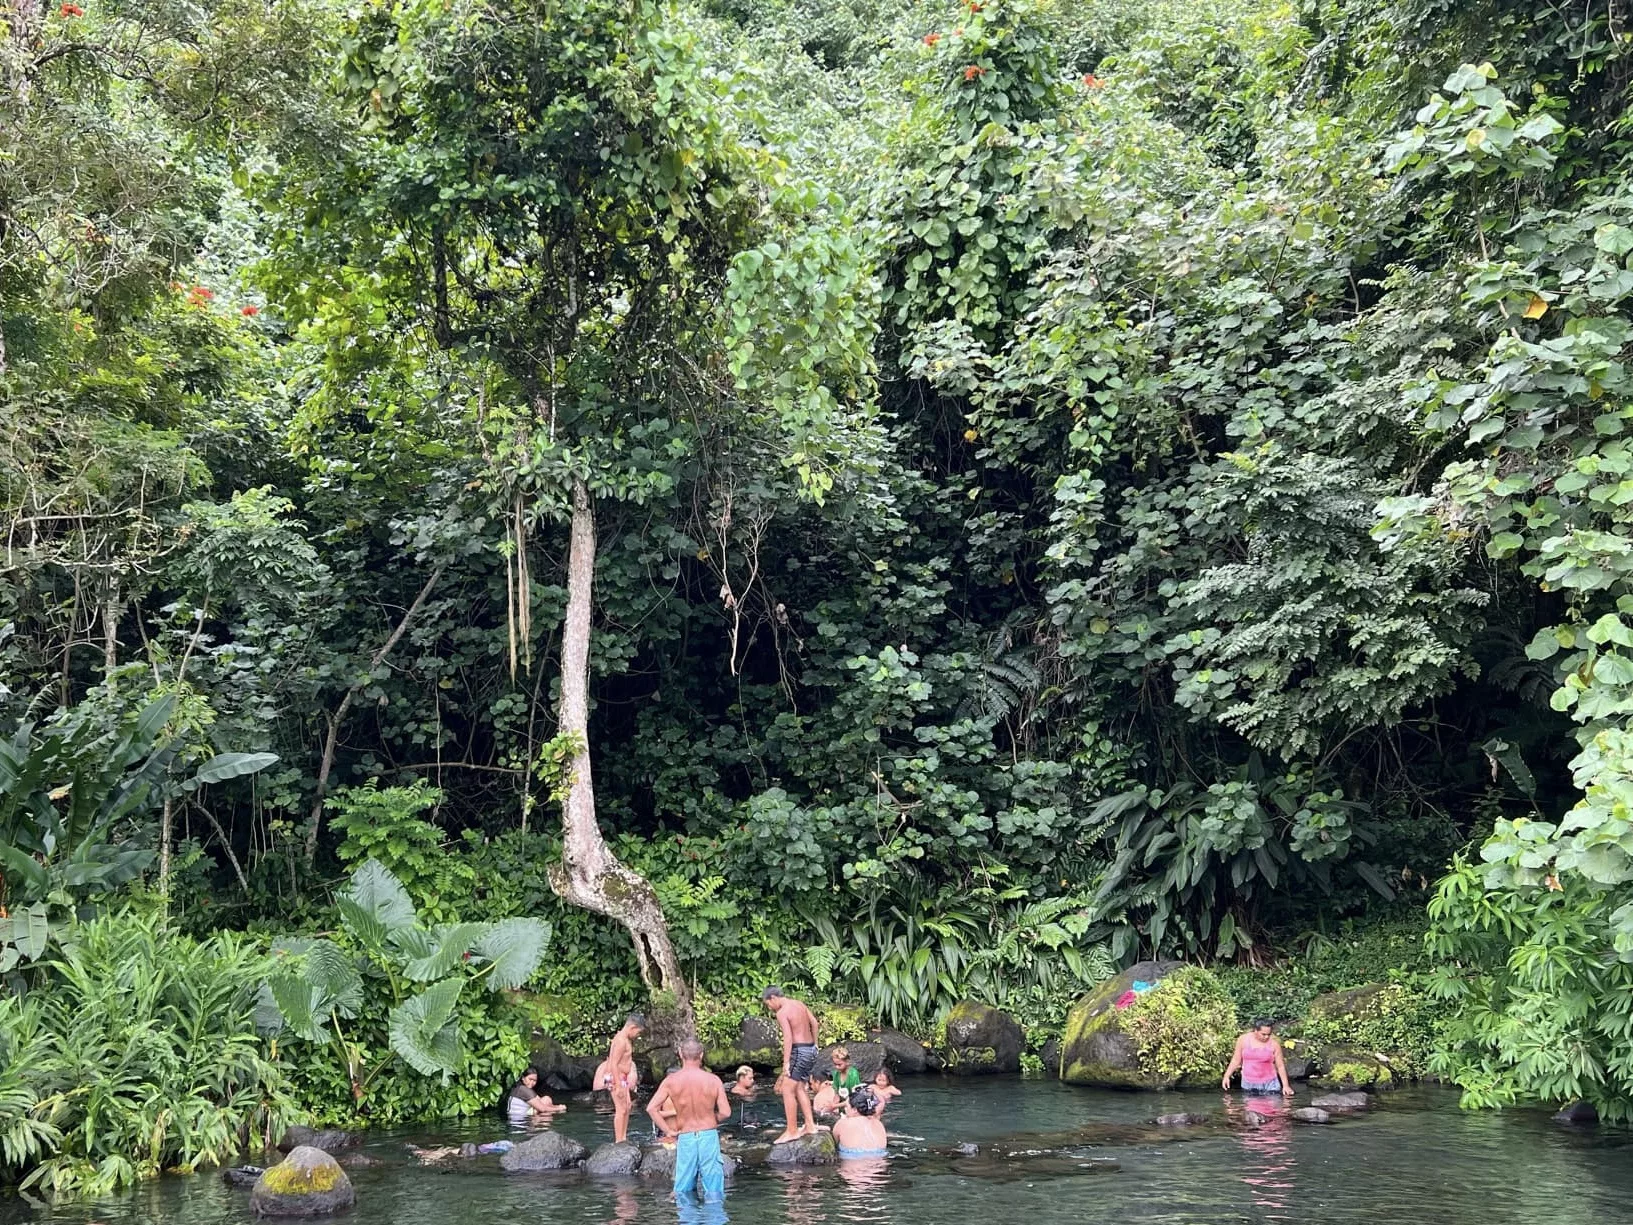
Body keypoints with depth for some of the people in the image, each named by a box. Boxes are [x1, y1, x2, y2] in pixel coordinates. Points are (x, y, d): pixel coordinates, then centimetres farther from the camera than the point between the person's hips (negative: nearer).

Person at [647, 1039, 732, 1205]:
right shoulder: (713, 1080, -5)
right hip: (709, 1135, -1)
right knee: (714, 1191, 3)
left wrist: (668, 1131, 2)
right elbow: (725, 1112, -7)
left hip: (685, 1137, 1)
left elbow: (651, 1108, -7)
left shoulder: (671, 1081, -3)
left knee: (683, 1191, 11)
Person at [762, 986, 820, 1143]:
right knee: (799, 1087, 19)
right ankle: (810, 1125, 21)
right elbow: (814, 1022, 17)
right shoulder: (799, 1004, 11)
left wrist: (786, 1063, -23)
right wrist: (815, 1043, 27)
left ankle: (792, 1131, -4)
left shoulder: (782, 1013, -14)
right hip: (811, 1050, 9)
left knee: (787, 1090, -5)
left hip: (799, 1052, -9)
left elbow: (788, 1038, -22)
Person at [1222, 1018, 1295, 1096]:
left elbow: (1280, 1066, 0)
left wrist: (1285, 1085, -3)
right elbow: (1236, 1060, 6)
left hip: (1269, 1084, -2)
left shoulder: (1274, 1043, -6)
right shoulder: (1243, 1040, -2)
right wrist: (1227, 1076, 0)